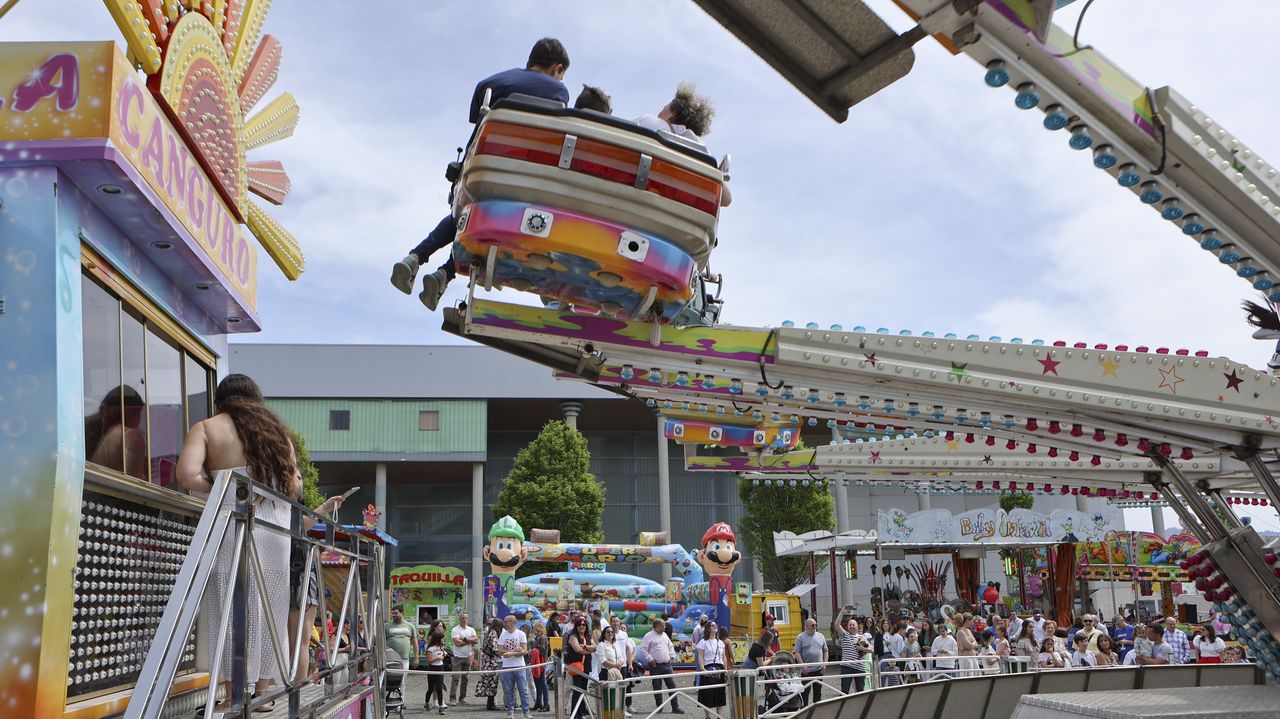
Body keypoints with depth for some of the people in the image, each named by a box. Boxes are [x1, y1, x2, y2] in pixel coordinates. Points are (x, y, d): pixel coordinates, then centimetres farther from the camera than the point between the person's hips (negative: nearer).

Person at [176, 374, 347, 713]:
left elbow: (188, 475, -11)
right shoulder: (276, 431, 18)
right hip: (277, 528, 4)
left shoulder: (207, 428, 6)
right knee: (269, 609, 10)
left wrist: (218, 488, 6)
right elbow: (295, 488, 12)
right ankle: (263, 690, 15)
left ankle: (234, 695, -2)